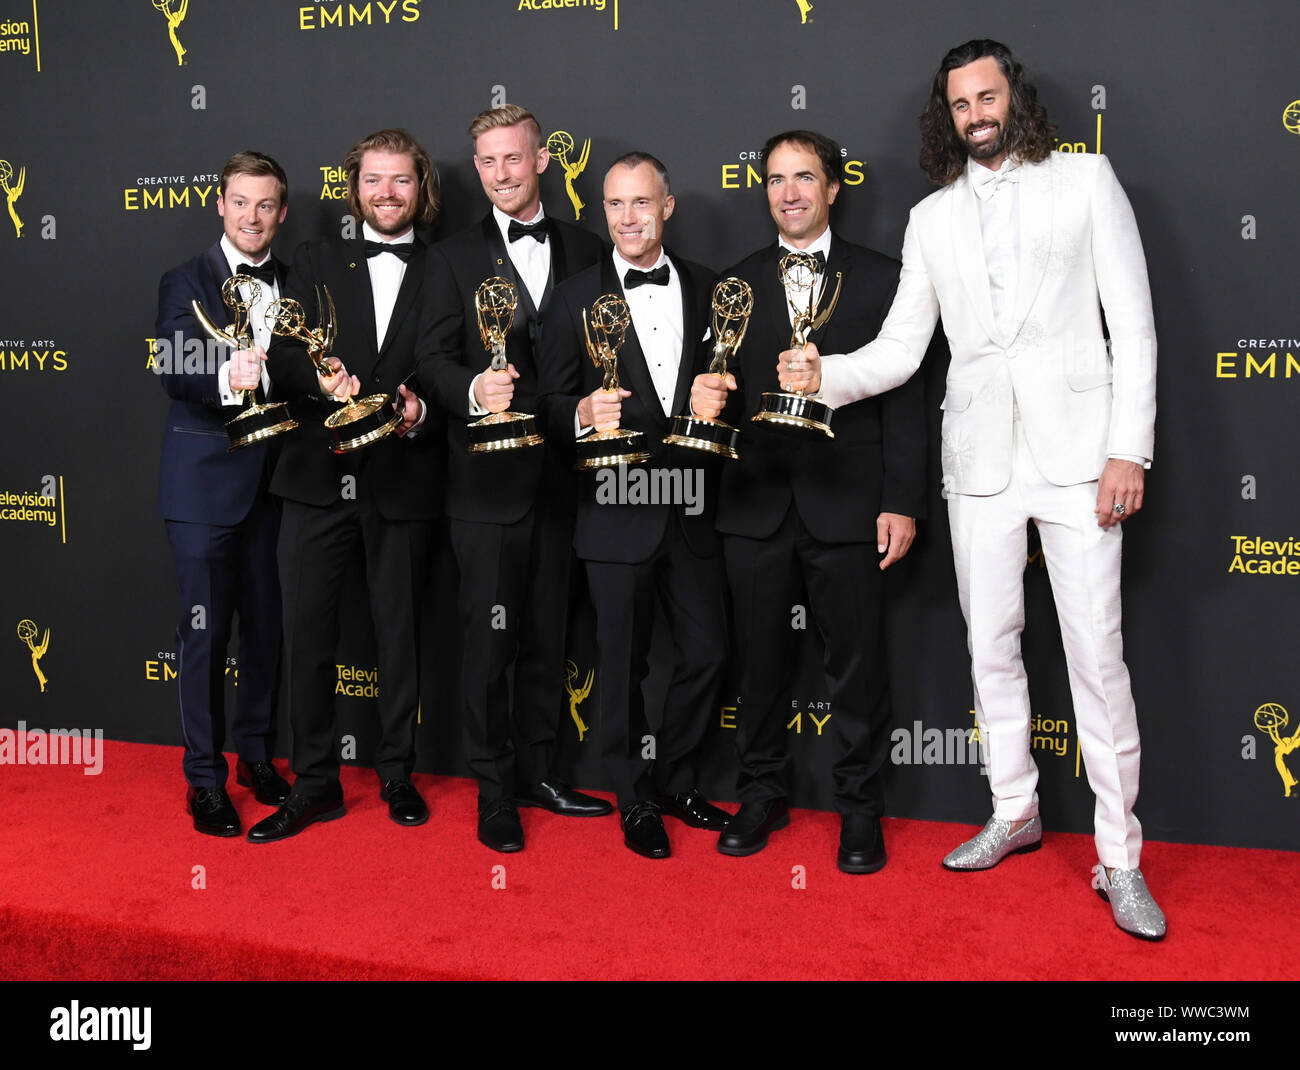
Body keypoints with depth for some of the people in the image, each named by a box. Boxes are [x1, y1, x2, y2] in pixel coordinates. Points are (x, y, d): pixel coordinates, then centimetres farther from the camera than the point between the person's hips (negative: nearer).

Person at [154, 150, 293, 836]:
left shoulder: (291, 285, 10)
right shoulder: (186, 282, -3)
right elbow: (174, 373, -19)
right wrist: (227, 380, -39)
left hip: (271, 480, 4)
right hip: (204, 481, -4)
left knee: (265, 624, 11)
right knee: (204, 630, 1)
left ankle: (257, 756, 29)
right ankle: (205, 777, 15)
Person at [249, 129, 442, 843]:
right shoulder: (315, 262, 11)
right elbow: (281, 355, 2)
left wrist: (421, 414, -15)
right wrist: (320, 379, -18)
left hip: (403, 483, -1)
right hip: (318, 480, 1)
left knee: (399, 635, 10)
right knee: (307, 633, 3)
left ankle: (397, 775, 24)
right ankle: (315, 784, 16)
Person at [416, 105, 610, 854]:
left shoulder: (586, 252, 11)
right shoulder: (455, 258, 6)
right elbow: (433, 357, -3)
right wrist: (473, 391, -23)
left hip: (562, 475, 2)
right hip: (489, 481, -2)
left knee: (548, 636, 12)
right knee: (489, 640, 2)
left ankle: (539, 772, 26)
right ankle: (495, 790, 14)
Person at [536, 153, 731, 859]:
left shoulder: (707, 289, 9)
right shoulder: (573, 298, 2)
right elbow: (550, 403, 1)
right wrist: (584, 414, -19)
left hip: (692, 508, 3)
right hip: (617, 509, -2)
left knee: (707, 652, 7)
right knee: (624, 665, 6)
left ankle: (676, 781, 29)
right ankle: (636, 800, 24)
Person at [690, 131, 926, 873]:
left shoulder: (881, 279, 4)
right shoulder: (737, 283, 12)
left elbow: (905, 400, -1)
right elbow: (725, 392, 12)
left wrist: (902, 502, -8)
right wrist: (708, 400, -13)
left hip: (847, 505, -2)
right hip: (758, 505, 3)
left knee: (858, 665, 4)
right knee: (761, 661, 10)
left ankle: (861, 810, 19)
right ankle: (763, 796, 26)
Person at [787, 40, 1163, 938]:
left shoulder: (1085, 180, 5)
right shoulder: (932, 217, 14)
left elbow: (1133, 323, 0)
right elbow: (900, 348, 10)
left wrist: (1130, 450, -9)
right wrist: (827, 375, -11)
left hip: (1075, 450, -3)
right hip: (981, 460, 4)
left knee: (1097, 654, -4)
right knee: (991, 646, 10)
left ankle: (1120, 859, 7)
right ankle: (1014, 814, 28)